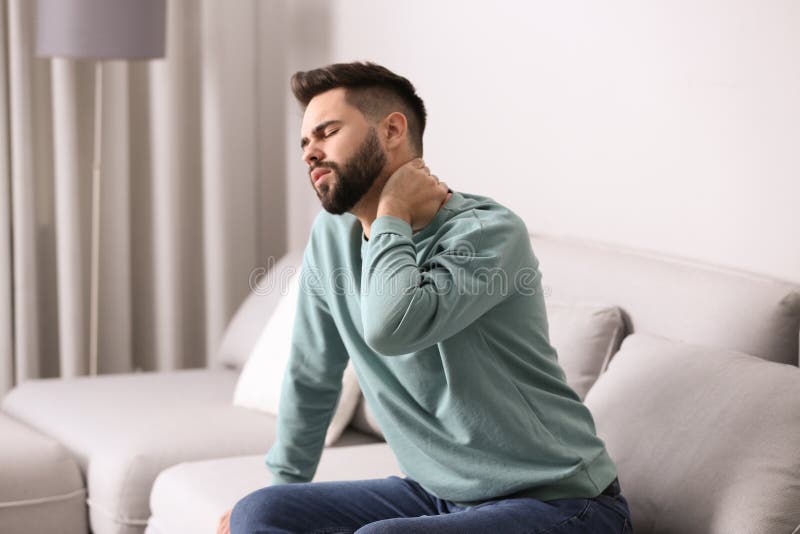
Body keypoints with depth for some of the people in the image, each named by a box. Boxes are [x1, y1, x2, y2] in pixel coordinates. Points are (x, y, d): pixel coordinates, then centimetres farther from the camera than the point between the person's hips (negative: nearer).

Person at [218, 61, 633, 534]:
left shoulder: (489, 231, -20)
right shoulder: (332, 236, 3)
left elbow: (390, 326, -38)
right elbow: (312, 376, 17)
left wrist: (391, 214, -22)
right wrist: (283, 484, 25)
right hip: (438, 495, 7)